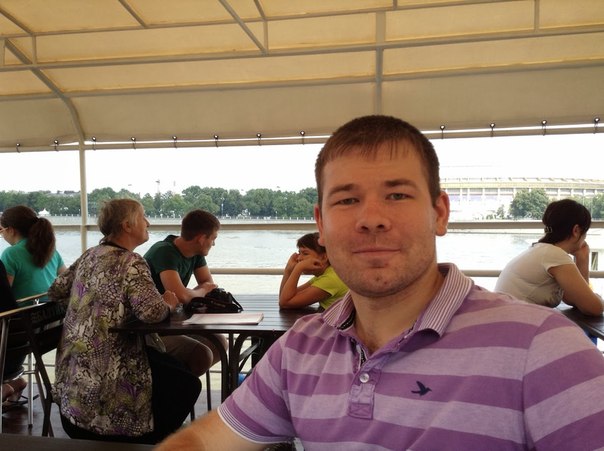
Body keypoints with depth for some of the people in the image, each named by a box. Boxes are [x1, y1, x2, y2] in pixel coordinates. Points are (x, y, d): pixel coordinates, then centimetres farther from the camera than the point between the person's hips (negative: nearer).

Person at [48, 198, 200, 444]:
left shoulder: (89, 255, 8)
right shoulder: (132, 263, -18)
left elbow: (56, 291, 16)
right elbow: (152, 311, -29)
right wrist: (168, 303, -8)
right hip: (103, 373, -9)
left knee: (172, 366, 23)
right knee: (187, 384, 2)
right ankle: (144, 440, 13)